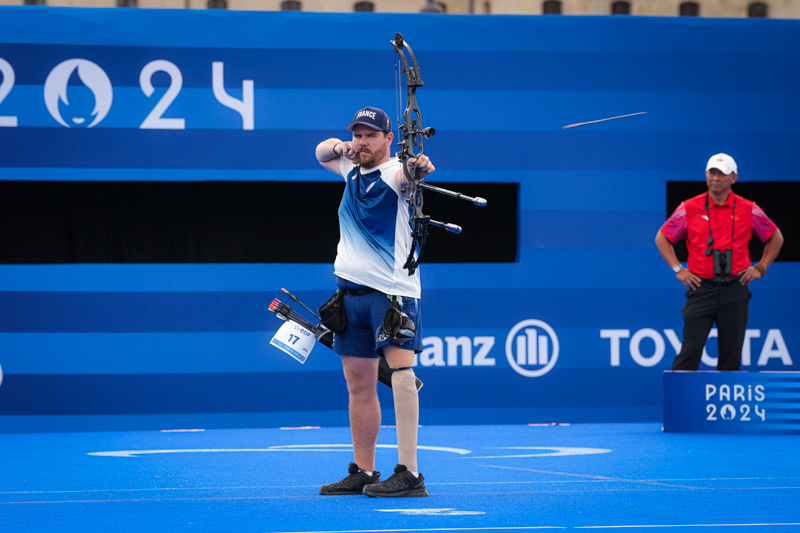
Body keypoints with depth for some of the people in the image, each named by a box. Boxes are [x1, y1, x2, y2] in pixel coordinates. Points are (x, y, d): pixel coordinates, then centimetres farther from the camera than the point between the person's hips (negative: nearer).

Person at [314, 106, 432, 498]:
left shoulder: (394, 172, -9)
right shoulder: (352, 169, 14)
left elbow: (408, 175, -32)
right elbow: (321, 153, 31)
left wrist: (421, 167, -56)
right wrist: (336, 145, 7)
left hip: (392, 290, -8)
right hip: (351, 290, 8)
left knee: (400, 369, -20)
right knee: (359, 383, 12)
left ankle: (408, 473, -25)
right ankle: (362, 472, 21)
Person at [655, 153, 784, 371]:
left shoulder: (749, 210, 4)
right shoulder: (689, 208, 2)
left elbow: (776, 238, 17)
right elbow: (662, 238, 12)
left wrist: (760, 268, 8)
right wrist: (678, 269, 3)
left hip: (735, 290, 1)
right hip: (701, 287, -1)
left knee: (731, 353, 5)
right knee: (690, 350, -7)